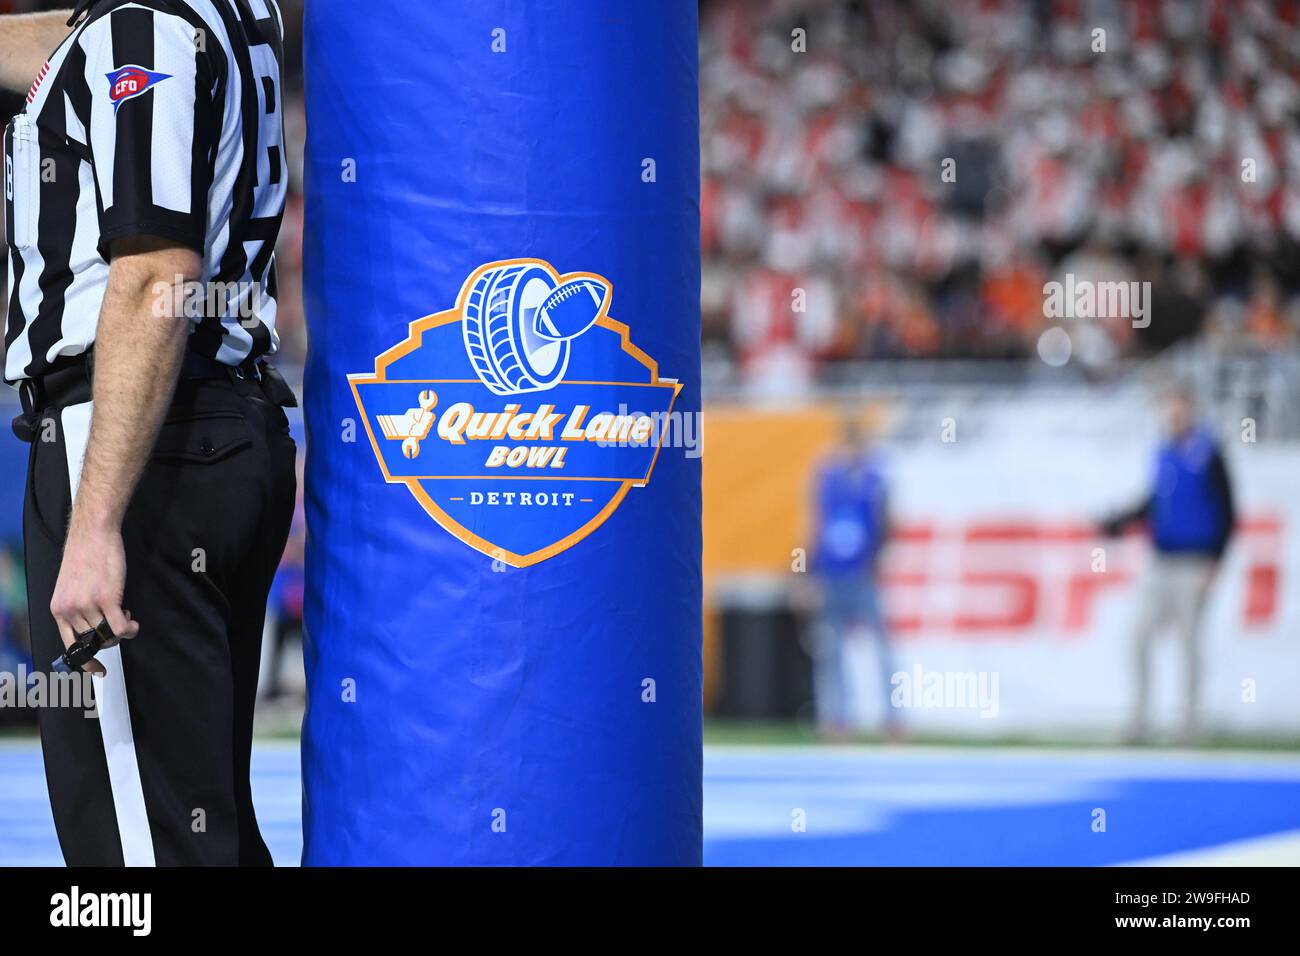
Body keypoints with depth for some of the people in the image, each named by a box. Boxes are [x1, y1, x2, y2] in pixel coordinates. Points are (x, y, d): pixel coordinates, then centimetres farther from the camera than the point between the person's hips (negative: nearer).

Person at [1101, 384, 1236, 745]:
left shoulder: (1208, 455, -8)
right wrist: (1117, 523, 14)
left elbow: (1227, 514, -8)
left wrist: (1213, 563, -13)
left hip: (1193, 563, -6)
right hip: (1160, 563, 6)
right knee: (1140, 635, 1)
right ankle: (1140, 717, 8)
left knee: (1189, 639, -1)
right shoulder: (1163, 454, 11)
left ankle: (1190, 718, 8)